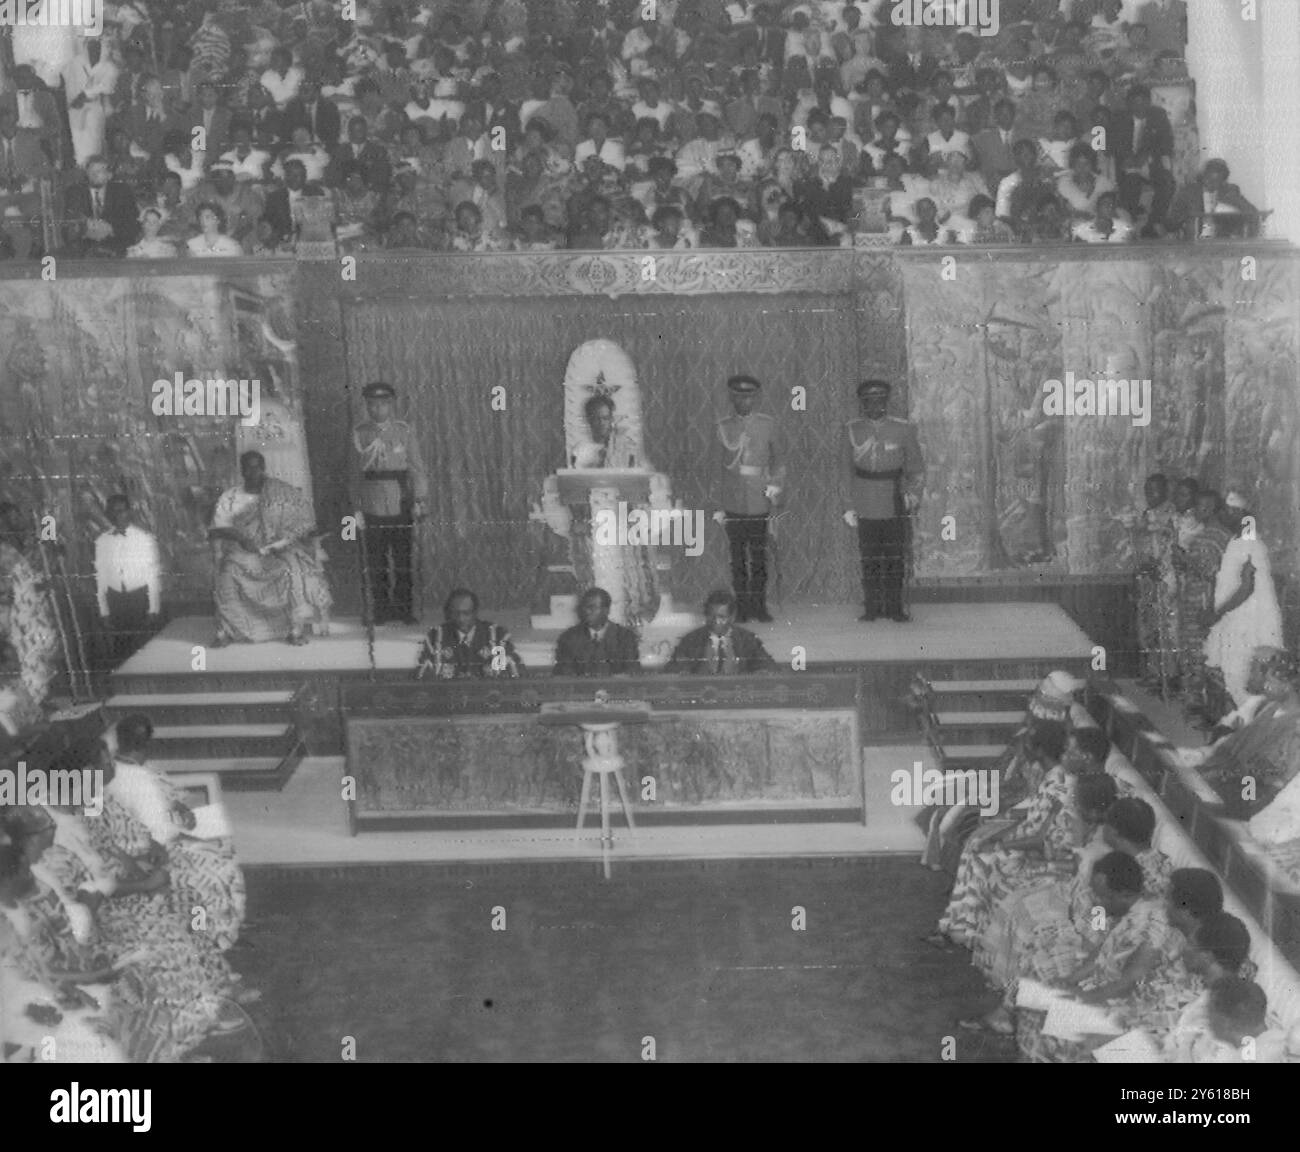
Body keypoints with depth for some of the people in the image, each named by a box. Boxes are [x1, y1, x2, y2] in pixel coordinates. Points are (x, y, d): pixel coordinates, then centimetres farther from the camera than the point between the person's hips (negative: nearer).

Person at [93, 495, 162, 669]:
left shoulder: (145, 538, -6)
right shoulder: (102, 542, 3)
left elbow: (153, 576, -4)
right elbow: (101, 577, 8)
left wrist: (153, 610, -6)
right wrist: (104, 611, 5)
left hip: (140, 597, -3)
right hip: (115, 599, 3)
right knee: (116, 653, 2)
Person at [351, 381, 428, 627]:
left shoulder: (405, 431, 3)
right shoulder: (359, 434, 5)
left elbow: (416, 466, 1)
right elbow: (357, 471, 7)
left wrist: (419, 500, -8)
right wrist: (357, 508, 3)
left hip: (401, 505, -1)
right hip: (372, 508, 1)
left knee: (403, 561, 2)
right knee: (377, 564, 4)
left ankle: (405, 609, 9)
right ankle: (382, 610, 12)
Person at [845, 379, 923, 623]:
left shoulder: (903, 429, 2)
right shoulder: (853, 430, 4)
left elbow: (916, 468, 9)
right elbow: (848, 467, 10)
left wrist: (913, 495, -1)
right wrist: (848, 503, 7)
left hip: (895, 508, 0)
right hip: (866, 508, 0)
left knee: (895, 558, 1)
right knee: (869, 559, 1)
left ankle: (894, 607, 9)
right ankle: (871, 607, 7)